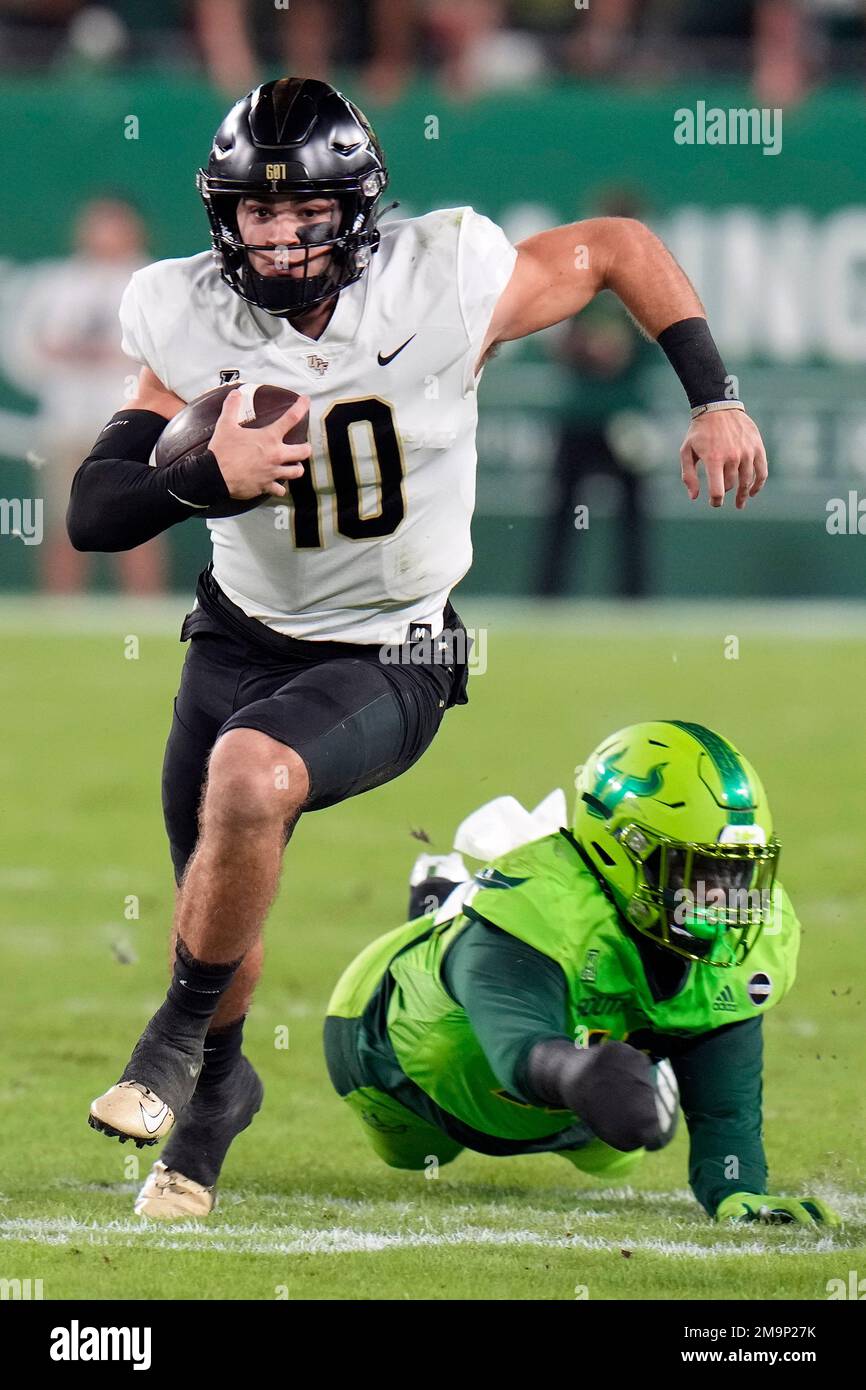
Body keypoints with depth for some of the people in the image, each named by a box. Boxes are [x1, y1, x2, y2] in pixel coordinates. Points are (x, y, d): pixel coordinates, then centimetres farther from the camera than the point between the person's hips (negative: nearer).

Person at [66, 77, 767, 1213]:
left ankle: (179, 1038, -10)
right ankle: (217, 1090, 49)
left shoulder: (442, 290, -22)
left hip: (387, 660, -4)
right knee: (215, 902, 16)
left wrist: (714, 401, -9)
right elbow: (92, 516, -13)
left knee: (252, 774, -33)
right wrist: (207, 476, -32)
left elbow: (621, 249, -6)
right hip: (240, 636, 4)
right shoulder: (194, 323, -14)